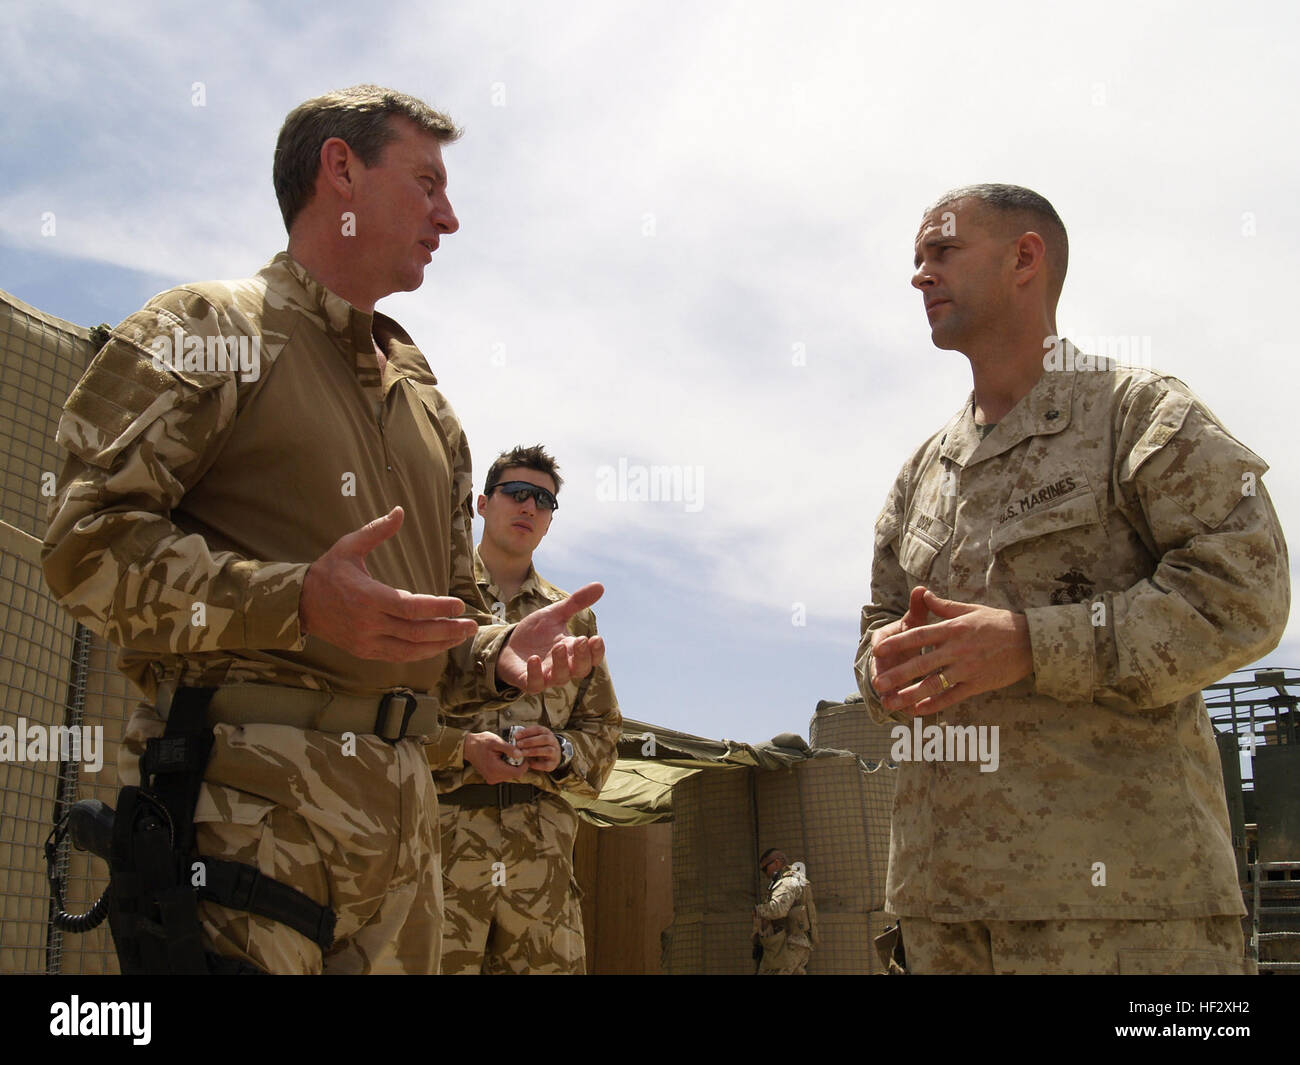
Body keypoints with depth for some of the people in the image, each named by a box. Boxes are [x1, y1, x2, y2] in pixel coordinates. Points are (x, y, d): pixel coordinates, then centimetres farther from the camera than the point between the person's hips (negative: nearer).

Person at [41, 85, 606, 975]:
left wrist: (498, 654, 4)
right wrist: (296, 601, -20)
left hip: (400, 808, 7)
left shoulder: (425, 399, 25)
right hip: (244, 792, -6)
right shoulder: (206, 329, 4)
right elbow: (90, 540, -8)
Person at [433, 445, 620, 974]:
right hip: (440, 829, -3)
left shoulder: (573, 617, 22)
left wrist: (563, 751, -1)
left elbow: (602, 730, 22)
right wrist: (460, 746, -12)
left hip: (542, 845, 3)